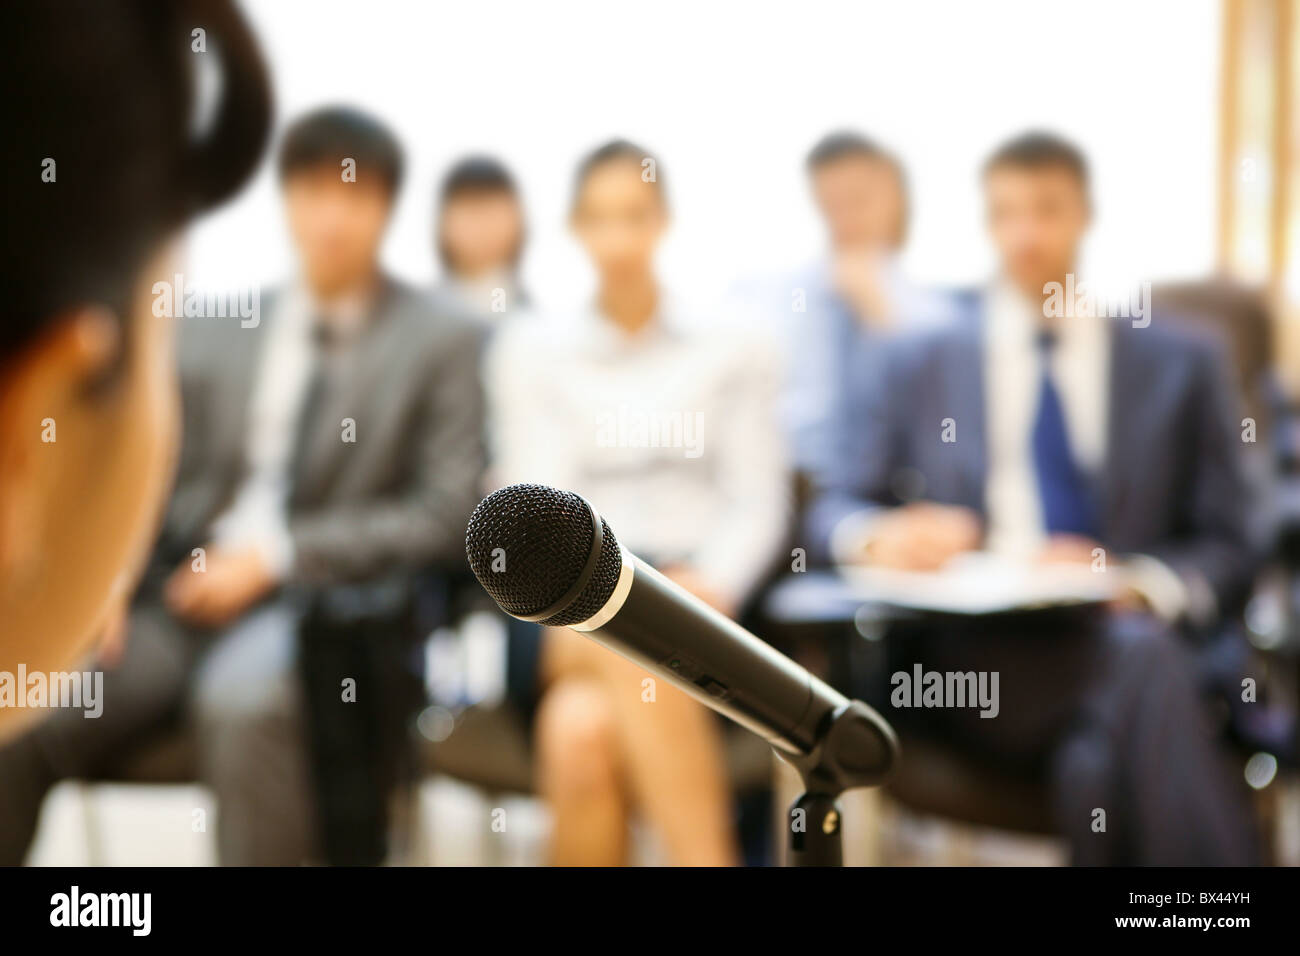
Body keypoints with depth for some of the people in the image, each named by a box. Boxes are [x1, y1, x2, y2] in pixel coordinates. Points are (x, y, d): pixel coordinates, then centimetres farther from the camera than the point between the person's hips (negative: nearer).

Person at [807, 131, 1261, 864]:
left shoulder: (1183, 364, 19)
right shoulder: (924, 362, 22)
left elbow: (1227, 553, 13)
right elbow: (837, 507, 17)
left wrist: (1137, 585, -11)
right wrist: (881, 536, -9)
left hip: (1131, 633, 1)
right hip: (969, 654, 0)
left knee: (1098, 755, -39)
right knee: (1138, 667, -37)